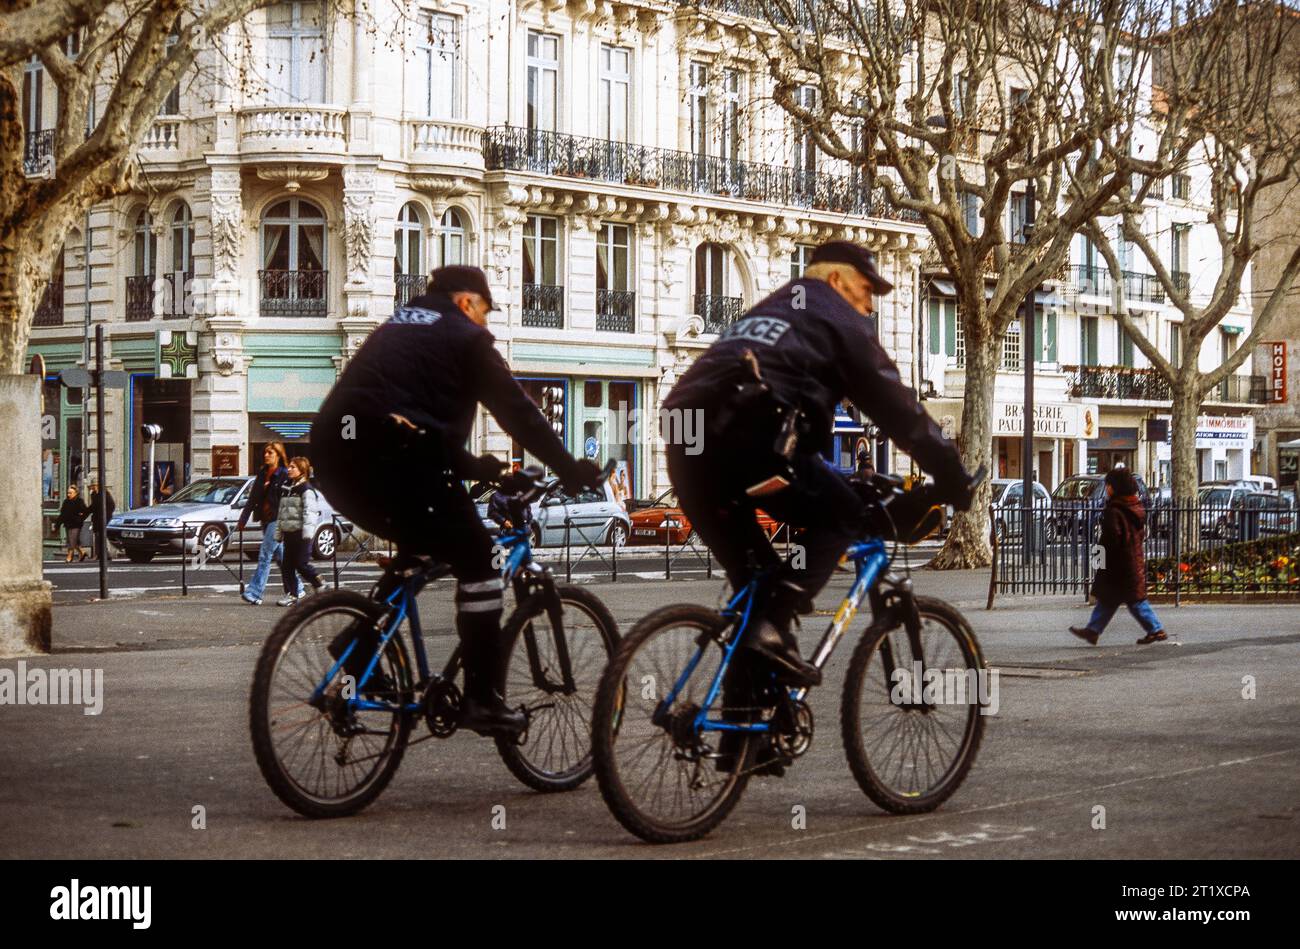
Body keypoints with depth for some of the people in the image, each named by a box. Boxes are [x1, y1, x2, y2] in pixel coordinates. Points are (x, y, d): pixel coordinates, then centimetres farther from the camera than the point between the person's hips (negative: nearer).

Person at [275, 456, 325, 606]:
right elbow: (282, 512, 22)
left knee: (301, 563, -9)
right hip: (288, 532, 8)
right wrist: (278, 533, 19)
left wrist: (308, 532, -24)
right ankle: (291, 593, 8)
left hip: (301, 532, -8)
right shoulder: (286, 488, 18)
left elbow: (309, 511, -16)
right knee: (286, 564, 4)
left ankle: (319, 585, 10)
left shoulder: (306, 489, -8)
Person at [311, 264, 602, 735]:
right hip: (391, 452, -8)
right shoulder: (464, 335, 8)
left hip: (332, 452, 8)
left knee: (420, 546, 29)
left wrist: (470, 465, 38)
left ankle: (359, 638, 17)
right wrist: (570, 470, 11)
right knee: (474, 556, 3)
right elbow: (517, 411, 5)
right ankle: (483, 700, 0)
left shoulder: (396, 327, 30)